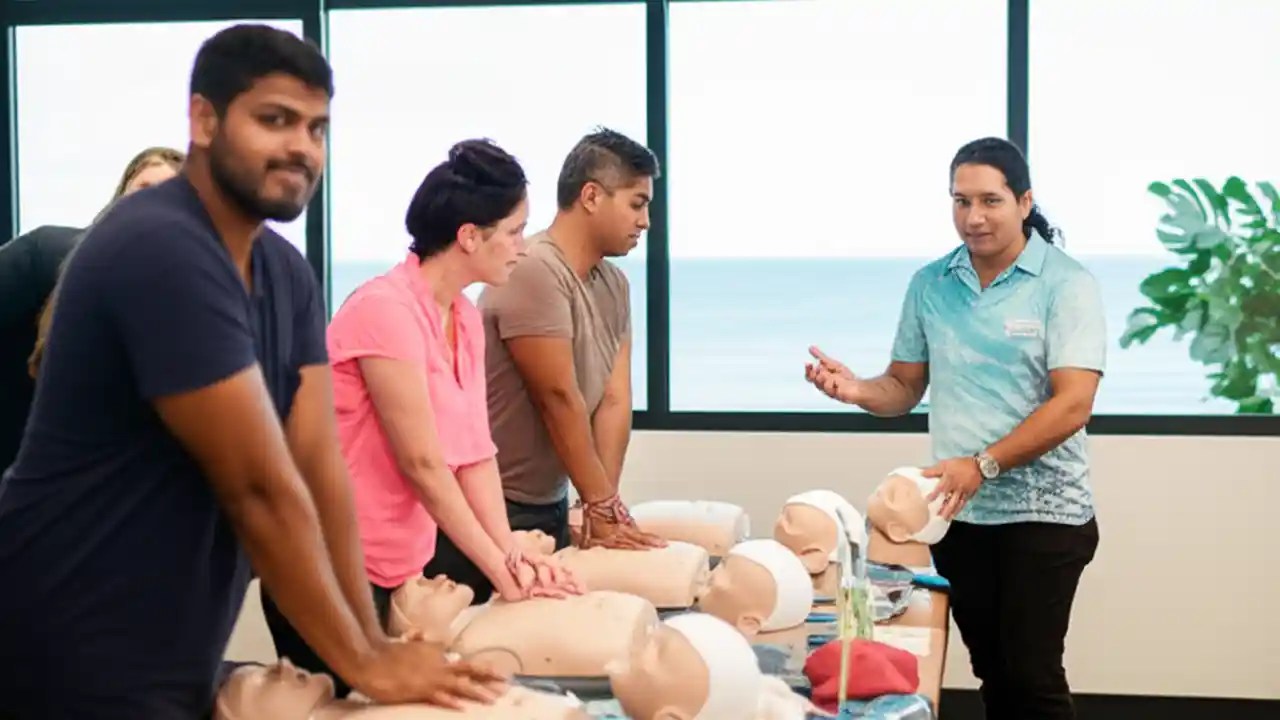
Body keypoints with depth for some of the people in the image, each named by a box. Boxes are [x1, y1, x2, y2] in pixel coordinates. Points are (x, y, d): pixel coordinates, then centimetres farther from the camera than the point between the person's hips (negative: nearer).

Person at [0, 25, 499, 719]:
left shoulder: (286, 272, 5)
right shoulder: (162, 252, -22)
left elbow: (319, 464, 0)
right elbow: (261, 489, -22)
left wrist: (373, 640, -6)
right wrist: (363, 662, -15)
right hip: (81, 662, -8)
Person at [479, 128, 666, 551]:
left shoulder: (615, 285, 7)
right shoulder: (534, 271, -20)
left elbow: (615, 401, -1)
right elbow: (559, 398, -20)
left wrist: (604, 505, -11)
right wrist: (603, 507, -15)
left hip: (551, 503, 8)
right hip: (493, 506, -8)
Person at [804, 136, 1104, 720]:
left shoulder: (1065, 283, -9)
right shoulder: (929, 285, 5)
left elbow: (1072, 405, -17)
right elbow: (905, 387, 12)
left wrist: (982, 464, -25)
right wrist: (857, 390, -11)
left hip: (1041, 512, -4)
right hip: (958, 512, 4)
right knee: (992, 671, 14)